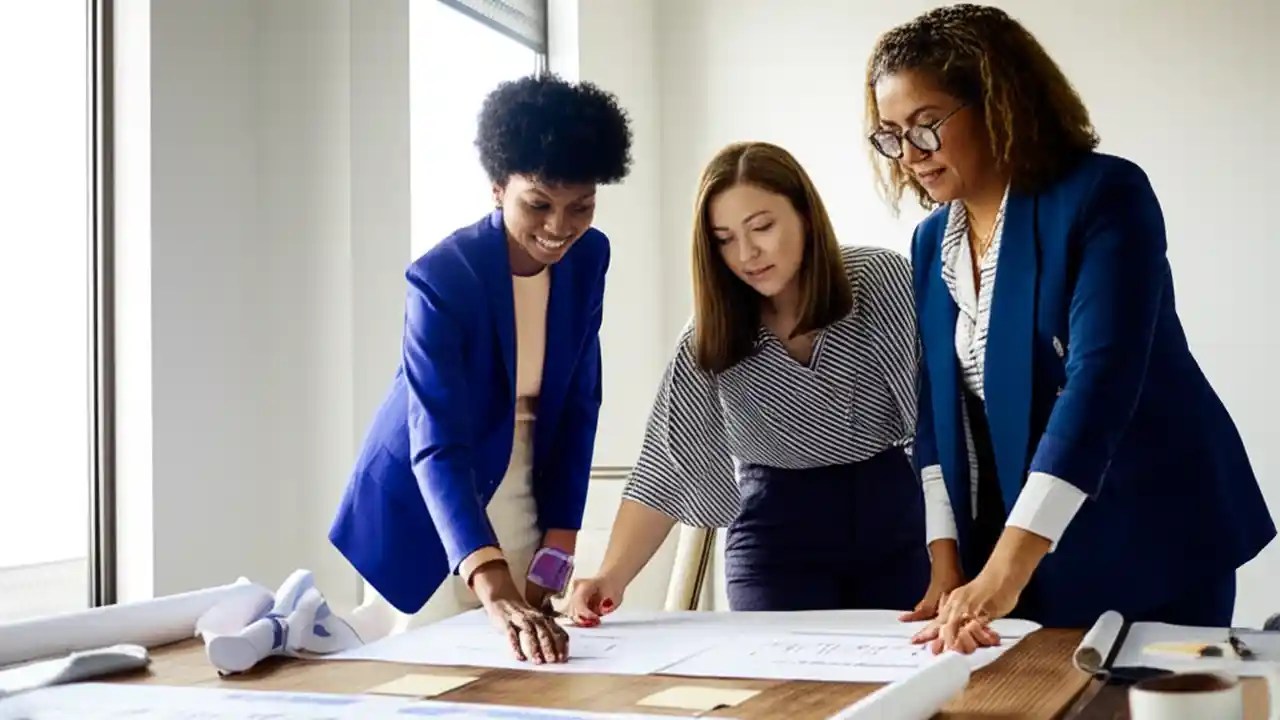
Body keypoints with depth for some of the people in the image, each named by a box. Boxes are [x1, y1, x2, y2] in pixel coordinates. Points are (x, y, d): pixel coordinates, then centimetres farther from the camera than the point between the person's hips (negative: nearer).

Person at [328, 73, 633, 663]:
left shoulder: (589, 258, -8)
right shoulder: (441, 278, -26)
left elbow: (579, 402, -1)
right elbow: (437, 447, -35)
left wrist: (557, 549, -7)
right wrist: (495, 592, -48)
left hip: (523, 497, 5)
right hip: (424, 505, -5)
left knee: (521, 661, 10)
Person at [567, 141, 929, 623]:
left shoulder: (883, 278, -10)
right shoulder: (710, 339, -10)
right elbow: (665, 471, -13)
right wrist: (611, 575, -28)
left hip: (898, 515, 1)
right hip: (781, 532, 0)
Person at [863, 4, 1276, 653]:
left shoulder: (1103, 194, -16)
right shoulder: (932, 242, 6)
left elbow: (1099, 382, -28)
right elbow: (938, 410, 7)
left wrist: (1003, 573, -35)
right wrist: (947, 562, -4)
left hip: (1149, 548, -5)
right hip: (1015, 552, 6)